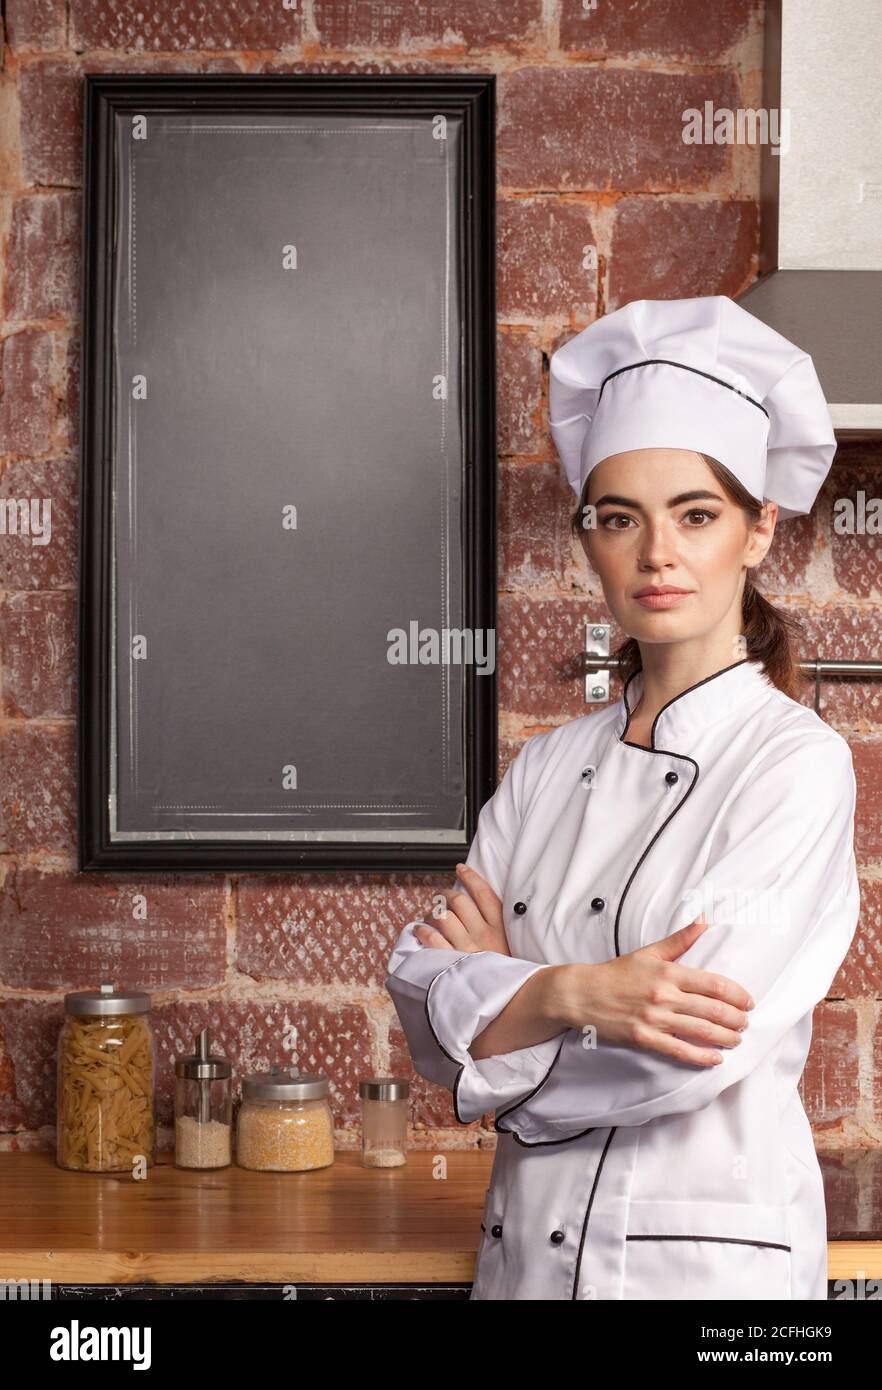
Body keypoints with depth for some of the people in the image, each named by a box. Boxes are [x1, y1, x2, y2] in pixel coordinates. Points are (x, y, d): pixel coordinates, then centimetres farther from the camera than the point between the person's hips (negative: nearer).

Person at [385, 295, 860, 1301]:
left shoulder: (797, 764, -13)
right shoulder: (546, 768, 4)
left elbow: (693, 1050, -21)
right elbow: (421, 991, -3)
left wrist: (496, 989, -7)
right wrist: (567, 991, -21)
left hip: (709, 1255, -5)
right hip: (526, 1247, 5)